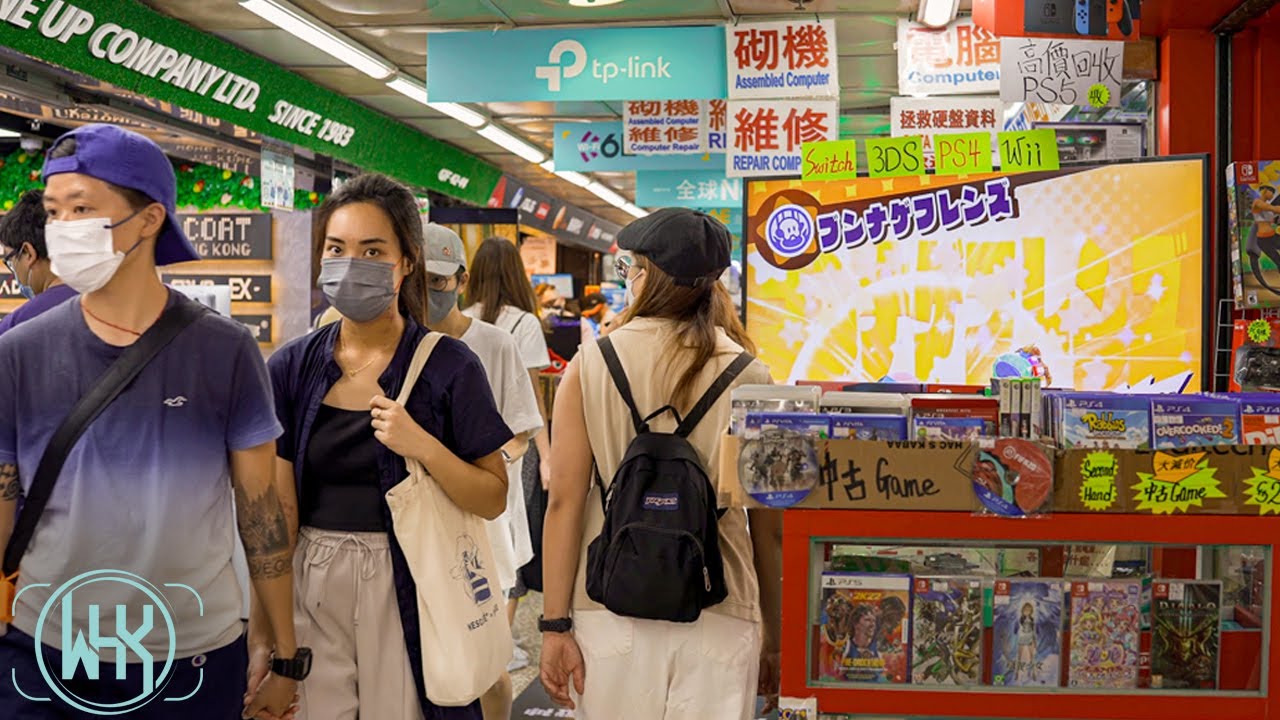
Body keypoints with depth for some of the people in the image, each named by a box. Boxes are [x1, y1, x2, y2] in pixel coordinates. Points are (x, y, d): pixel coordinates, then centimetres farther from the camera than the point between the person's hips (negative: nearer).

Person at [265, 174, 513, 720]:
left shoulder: (448, 367, -7)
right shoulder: (292, 367, 1)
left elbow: (493, 500, -6)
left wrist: (423, 447, -22)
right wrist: (260, 631, 1)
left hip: (407, 589, -2)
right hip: (310, 587, 3)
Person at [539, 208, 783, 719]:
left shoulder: (589, 365, -2)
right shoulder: (750, 376, -3)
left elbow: (564, 501, -5)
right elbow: (768, 524, 0)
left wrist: (555, 625, 1)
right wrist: (774, 637, 11)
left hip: (611, 613, 1)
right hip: (719, 616, 0)